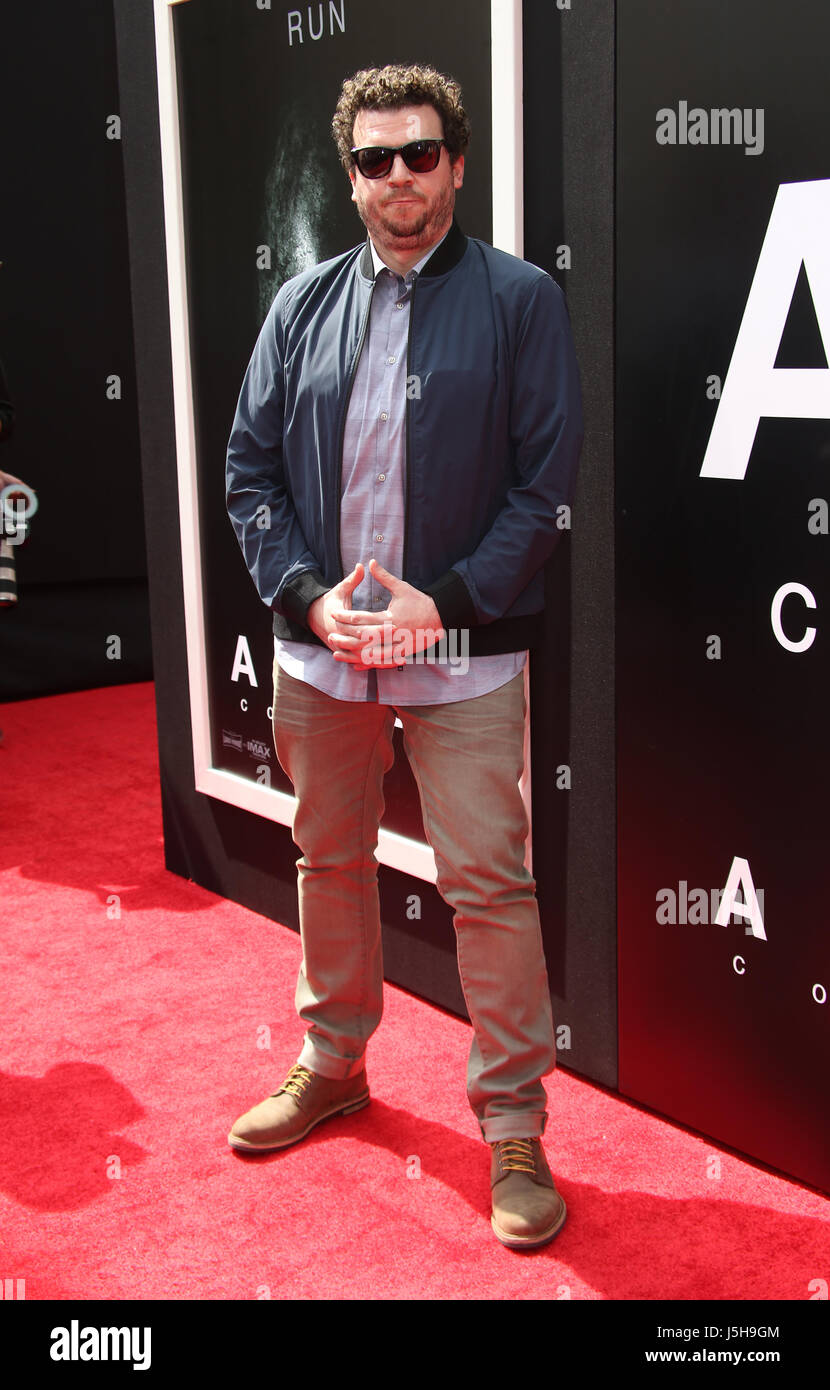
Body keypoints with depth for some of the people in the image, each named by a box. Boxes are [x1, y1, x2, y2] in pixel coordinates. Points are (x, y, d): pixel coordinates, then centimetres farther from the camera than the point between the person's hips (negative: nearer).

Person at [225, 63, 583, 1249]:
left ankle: (513, 1125, 15)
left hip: (462, 657, -4)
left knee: (490, 886, 0)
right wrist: (308, 592, -8)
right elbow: (250, 470, 6)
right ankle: (333, 1064, 38)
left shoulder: (520, 301, -2)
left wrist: (449, 598, -15)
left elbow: (547, 481, -6)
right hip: (318, 647, 4)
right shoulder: (303, 307, 8)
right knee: (330, 862, 17)